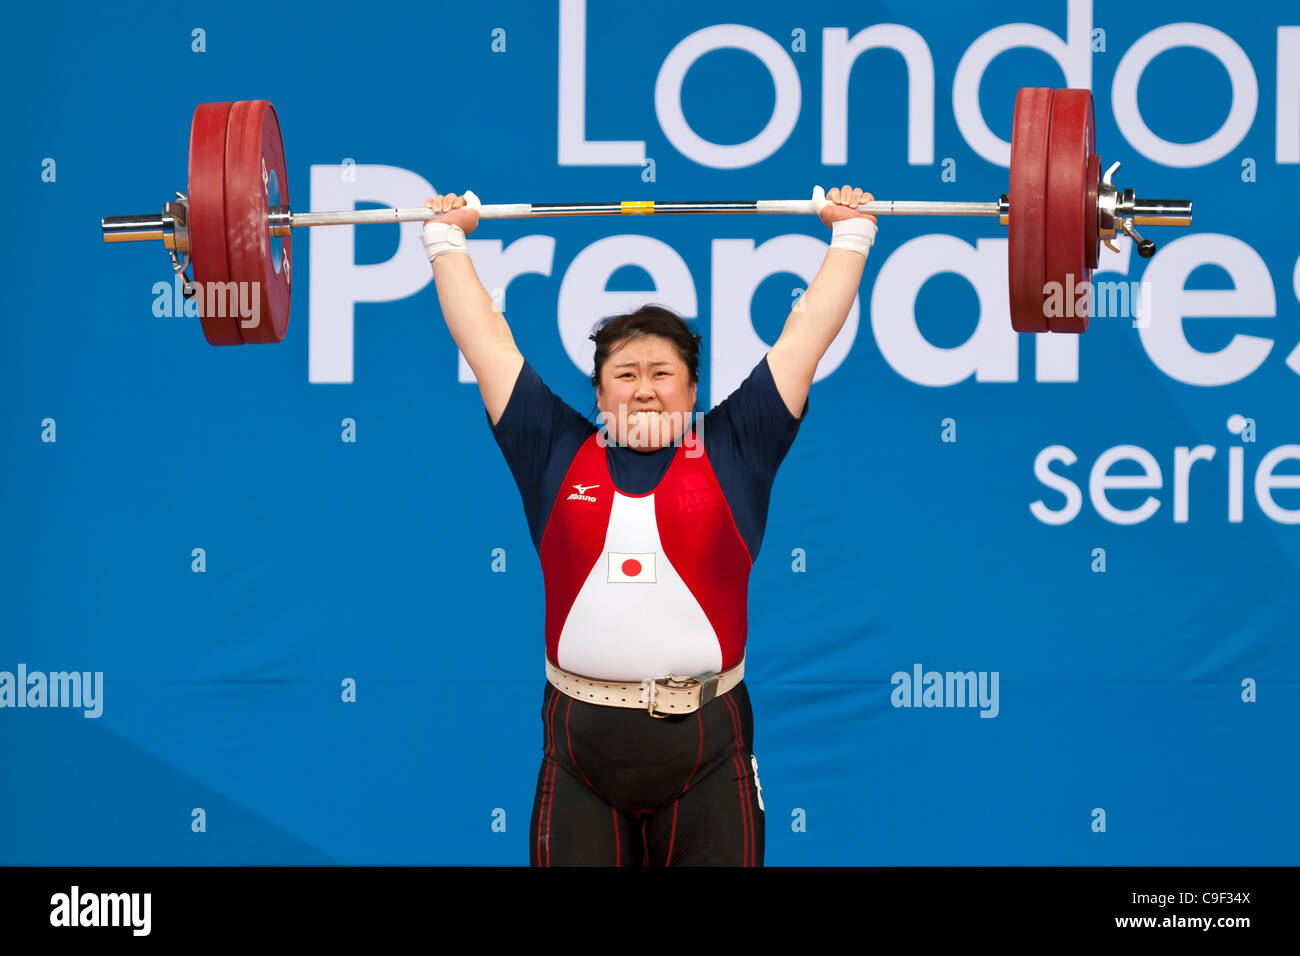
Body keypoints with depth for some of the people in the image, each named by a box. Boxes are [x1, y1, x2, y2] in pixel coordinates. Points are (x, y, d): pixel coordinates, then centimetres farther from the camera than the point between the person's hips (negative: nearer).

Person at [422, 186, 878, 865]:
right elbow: (484, 341, 15)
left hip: (707, 748, -1)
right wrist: (446, 237, 22)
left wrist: (850, 232, 17)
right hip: (579, 748, 1)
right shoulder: (557, 455, 9)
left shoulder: (731, 452, 8)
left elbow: (806, 334, 13)